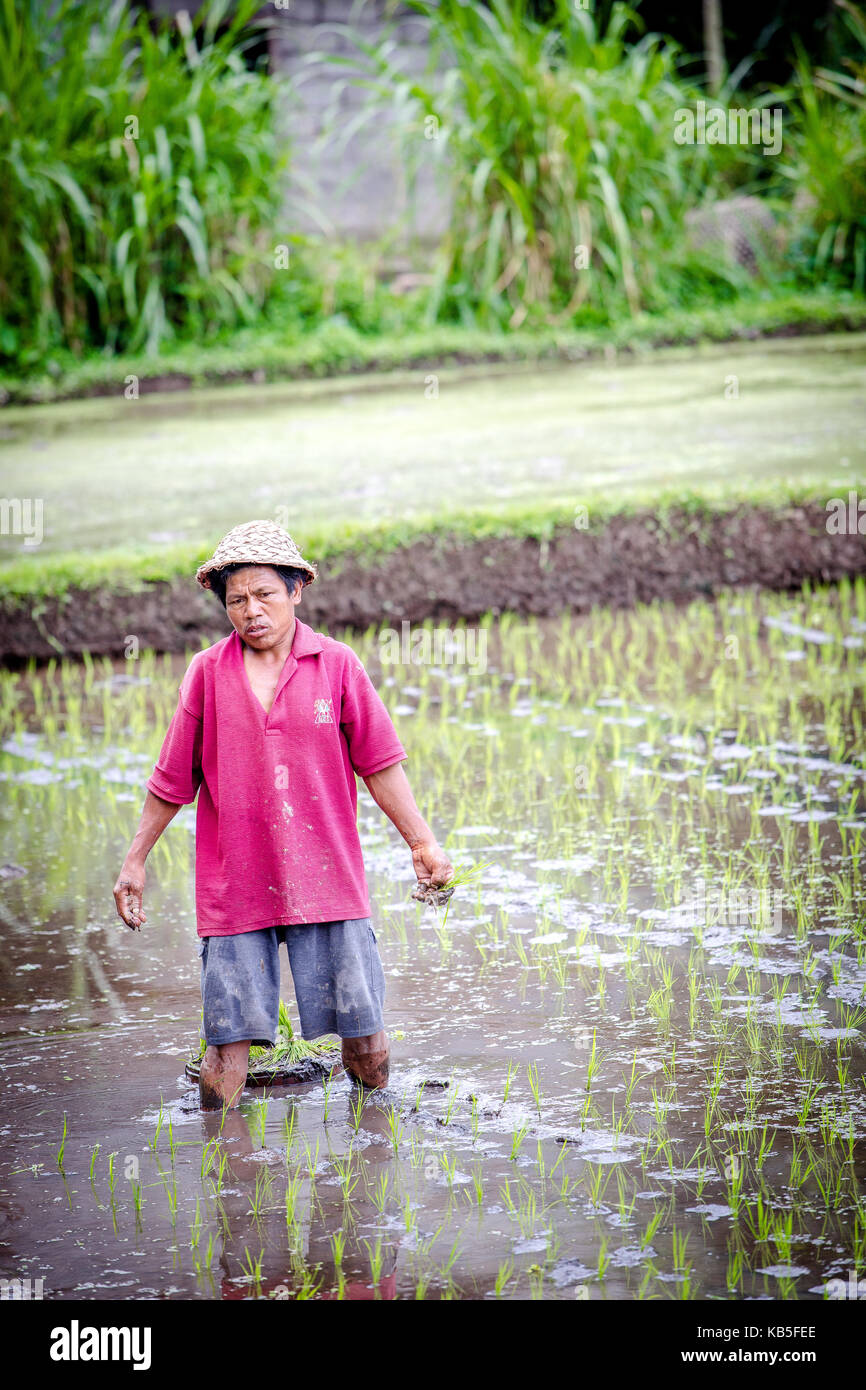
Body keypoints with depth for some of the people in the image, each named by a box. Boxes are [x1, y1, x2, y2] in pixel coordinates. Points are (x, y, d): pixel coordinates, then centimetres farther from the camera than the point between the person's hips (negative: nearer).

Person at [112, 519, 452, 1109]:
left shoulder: (337, 666, 1)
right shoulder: (208, 674, 2)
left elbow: (379, 764, 6)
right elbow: (173, 779, 10)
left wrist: (422, 841, 4)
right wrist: (135, 861, 14)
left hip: (327, 878, 0)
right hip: (234, 883, 0)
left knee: (367, 1044, 3)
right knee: (229, 1039, -2)